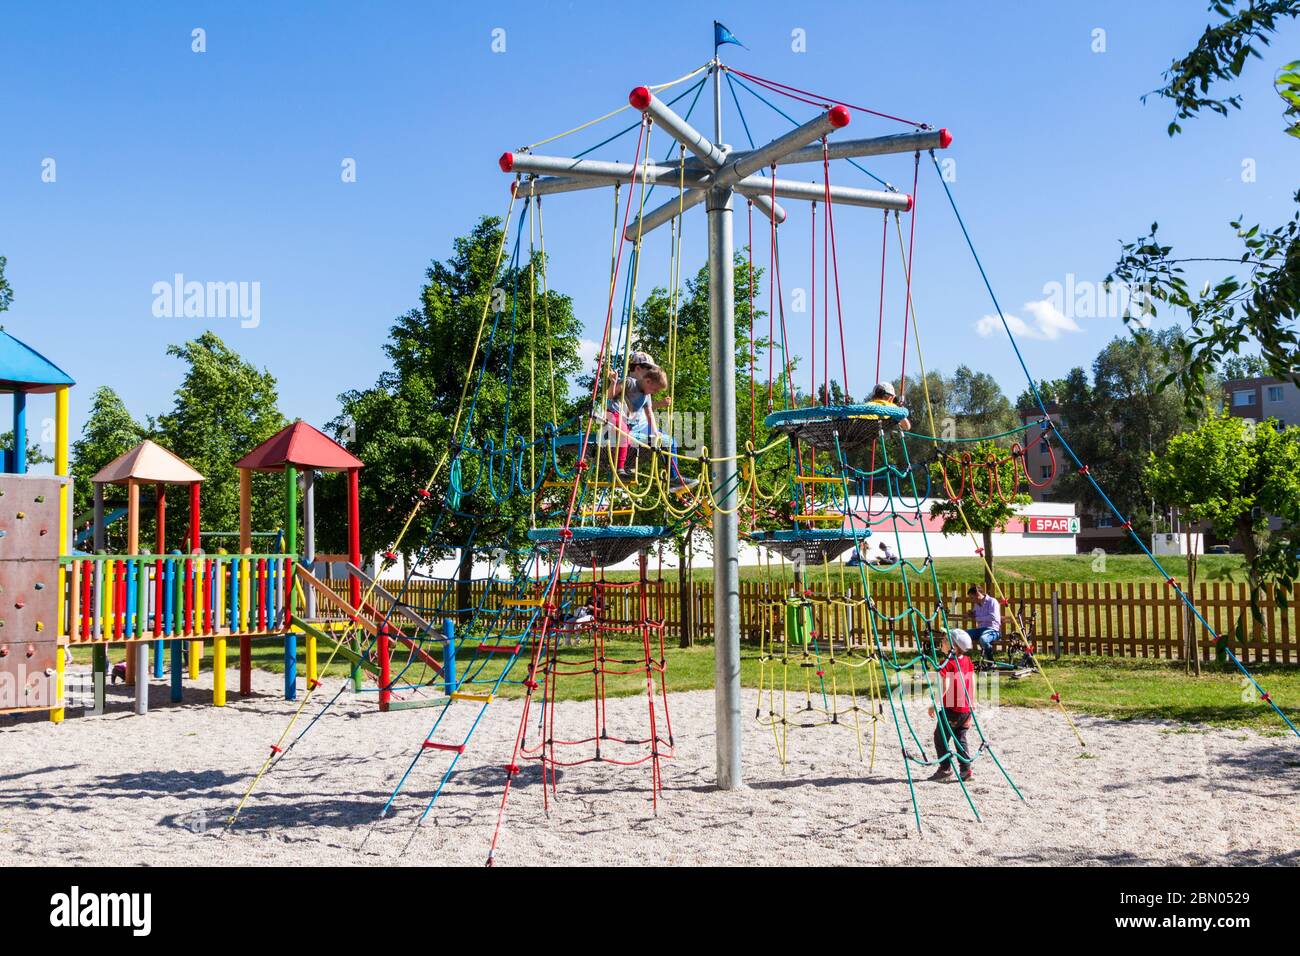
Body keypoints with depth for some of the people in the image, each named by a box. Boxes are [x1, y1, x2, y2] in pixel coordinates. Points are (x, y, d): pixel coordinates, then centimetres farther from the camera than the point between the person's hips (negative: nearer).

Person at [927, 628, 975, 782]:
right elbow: (972, 685, 10)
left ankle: (945, 768, 6)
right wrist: (971, 705, 18)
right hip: (966, 709, 7)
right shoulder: (967, 661, 6)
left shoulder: (948, 664, -15)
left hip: (951, 709, -7)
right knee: (960, 738, 14)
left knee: (940, 737, 7)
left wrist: (933, 705, -13)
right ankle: (966, 770, 8)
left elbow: (945, 687, -22)